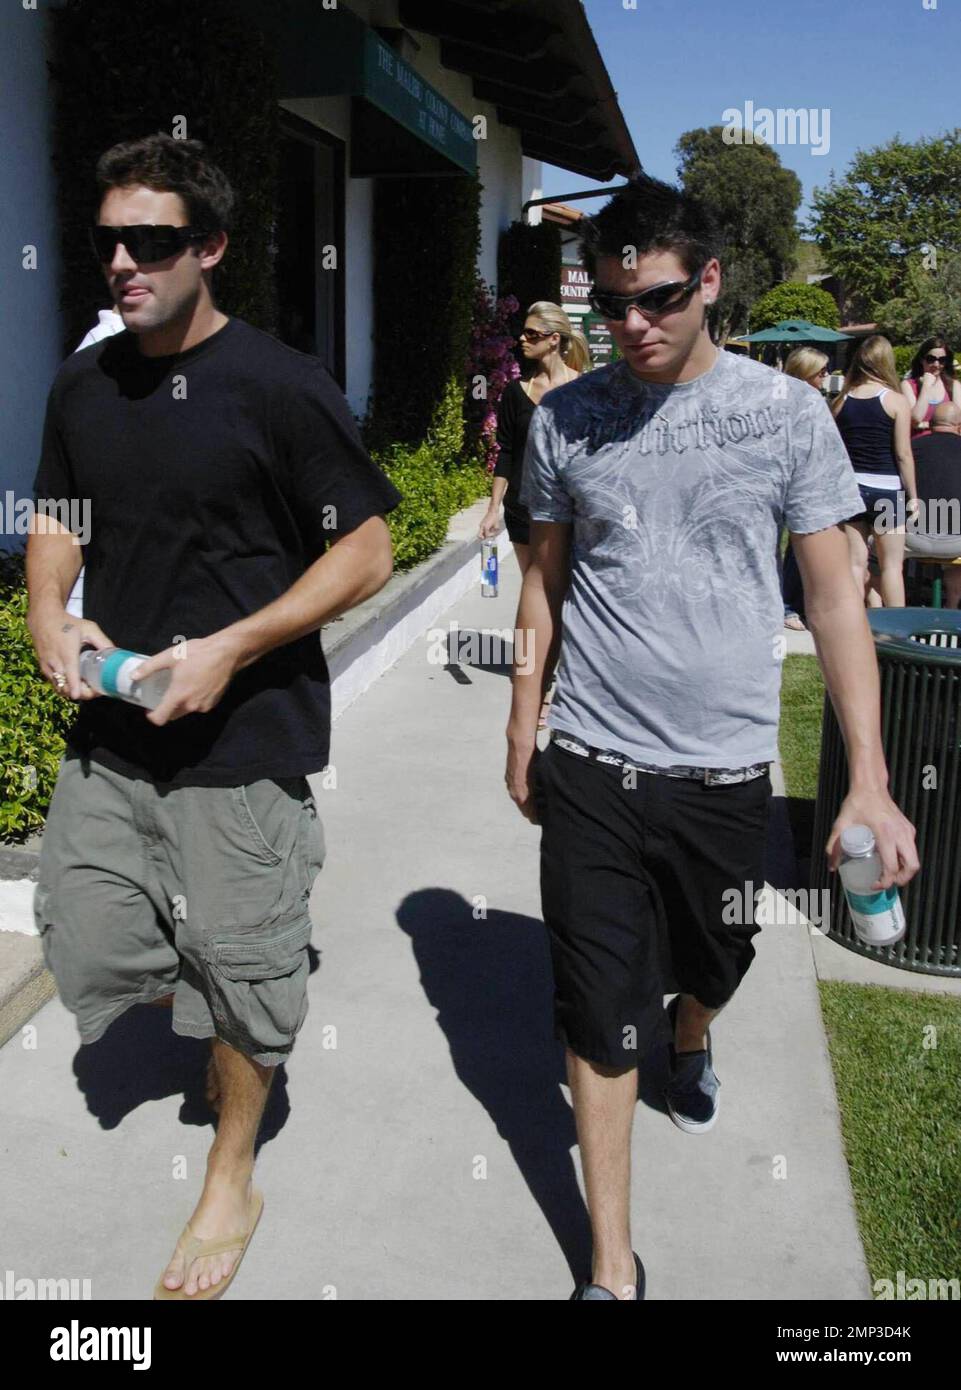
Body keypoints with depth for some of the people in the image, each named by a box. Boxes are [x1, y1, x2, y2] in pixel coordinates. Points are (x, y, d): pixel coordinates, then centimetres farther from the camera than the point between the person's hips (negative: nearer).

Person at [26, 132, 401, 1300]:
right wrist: (47, 615, -3)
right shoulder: (84, 385, 5)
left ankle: (232, 1182, 33)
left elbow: (366, 552, -11)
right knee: (85, 949, 12)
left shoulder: (281, 387, -12)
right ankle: (230, 1024, 46)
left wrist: (230, 648, -20)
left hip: (243, 733, -5)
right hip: (108, 726, 6)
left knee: (239, 966, 7)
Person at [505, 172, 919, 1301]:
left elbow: (833, 593, -4)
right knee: (600, 1016, 4)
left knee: (710, 963, 22)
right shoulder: (565, 419, 0)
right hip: (590, 767, 0)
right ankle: (612, 1266, 19)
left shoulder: (783, 412, -4)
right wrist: (522, 729, 11)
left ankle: (690, 1042, 59)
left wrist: (869, 778, -10)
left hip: (725, 769, 0)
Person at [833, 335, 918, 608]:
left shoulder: (841, 402, 2)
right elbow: (903, 455, -8)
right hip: (886, 489, -3)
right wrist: (912, 495, 0)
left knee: (856, 562, 7)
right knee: (891, 564, 6)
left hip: (849, 488, 3)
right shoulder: (896, 401, -8)